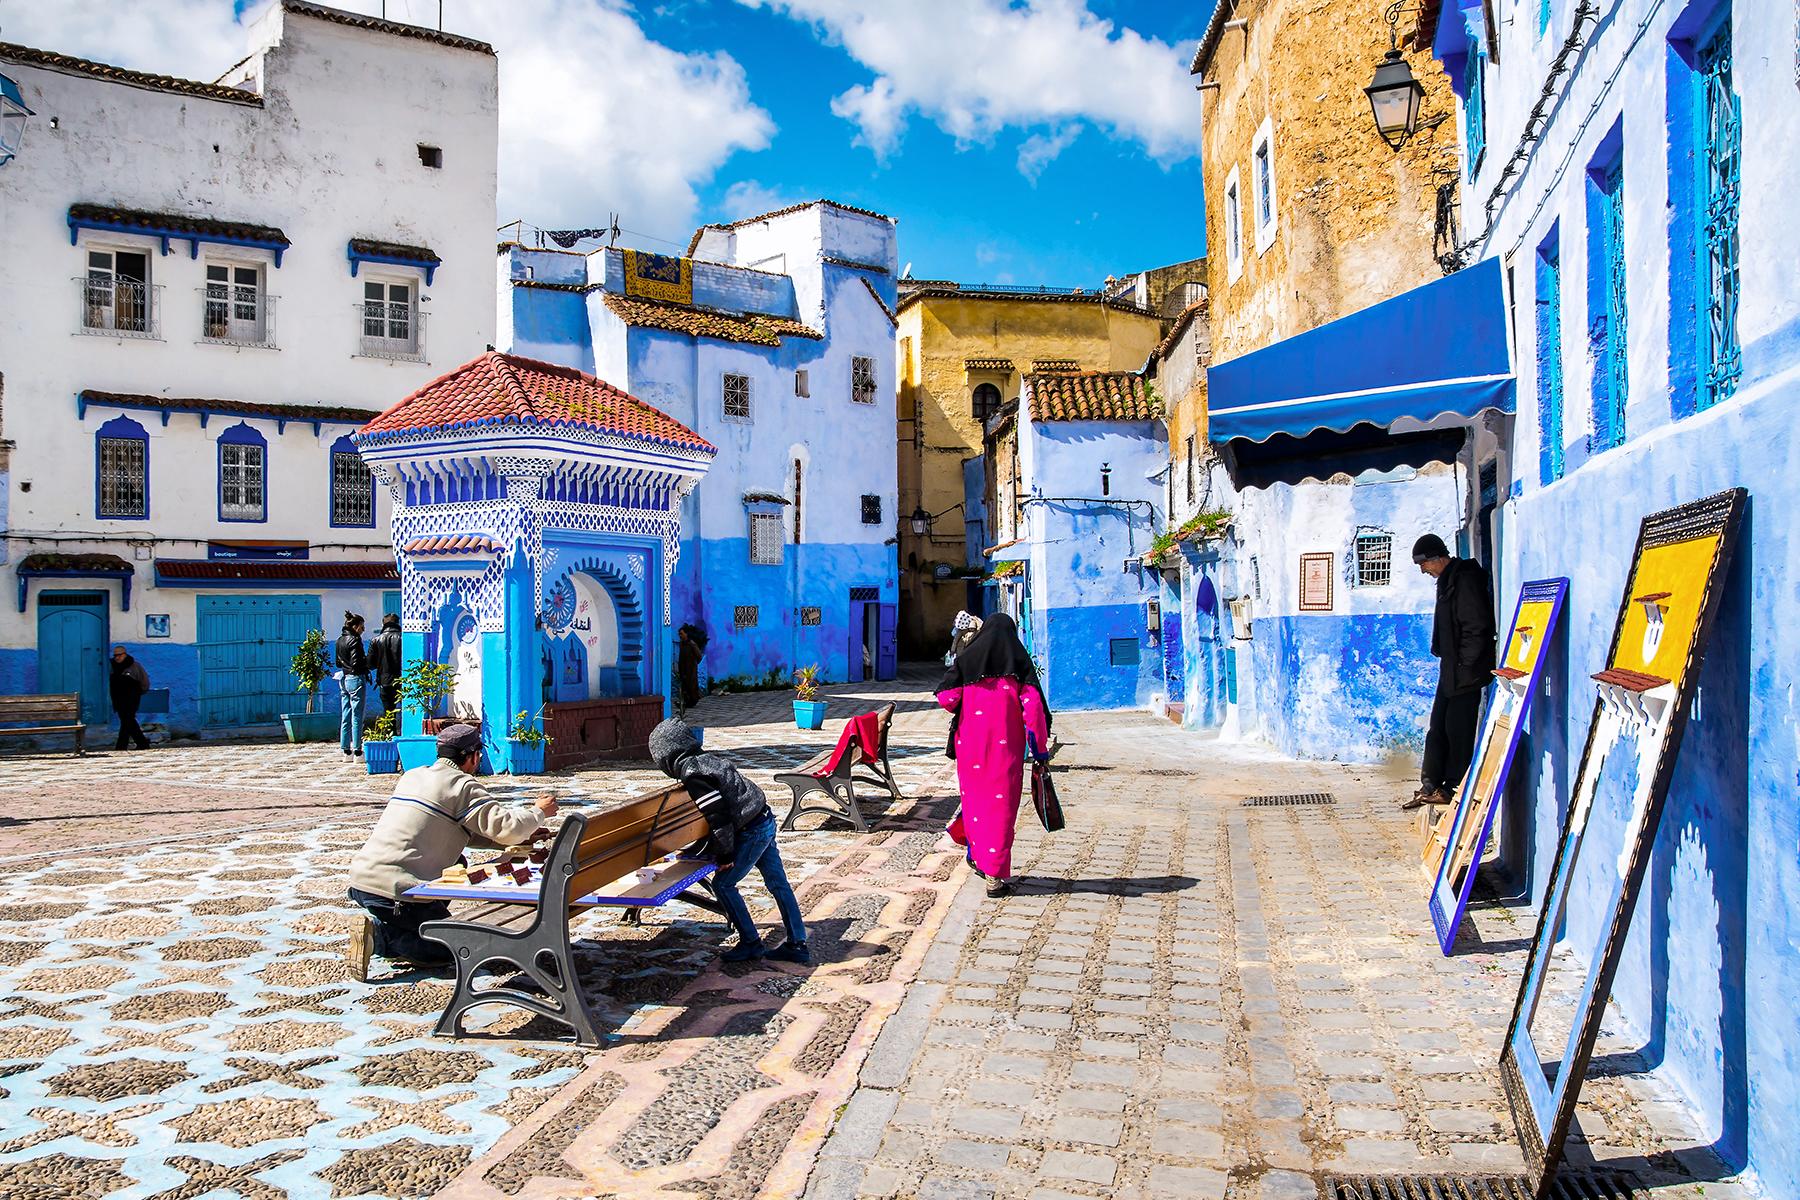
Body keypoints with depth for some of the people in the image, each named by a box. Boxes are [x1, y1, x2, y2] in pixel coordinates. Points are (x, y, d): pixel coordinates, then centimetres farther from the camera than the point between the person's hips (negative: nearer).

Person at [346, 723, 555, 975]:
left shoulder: (412, 776, 18)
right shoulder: (463, 785, -8)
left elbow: (466, 832, 24)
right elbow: (507, 826, -14)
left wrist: (523, 835, 21)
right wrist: (539, 812, 7)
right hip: (397, 889, -8)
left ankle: (386, 927, 12)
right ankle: (380, 936, -9)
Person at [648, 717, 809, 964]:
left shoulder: (692, 775, -15)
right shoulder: (707, 759, 13)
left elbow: (718, 816, -20)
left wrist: (725, 853, -10)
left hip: (751, 831, -9)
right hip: (766, 820, 9)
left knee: (723, 883, 3)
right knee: (778, 884, 11)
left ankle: (751, 943, 8)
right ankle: (797, 945, 16)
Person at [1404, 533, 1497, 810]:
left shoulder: (1465, 579, -17)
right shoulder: (1448, 580, 15)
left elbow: (1476, 628, -21)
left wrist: (1464, 667, -19)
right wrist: (1448, 662, 17)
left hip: (1465, 673, -10)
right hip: (1451, 671, 10)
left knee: (1458, 730, -2)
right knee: (1438, 728, 13)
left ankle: (1454, 789, 6)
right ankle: (1430, 786, 19)